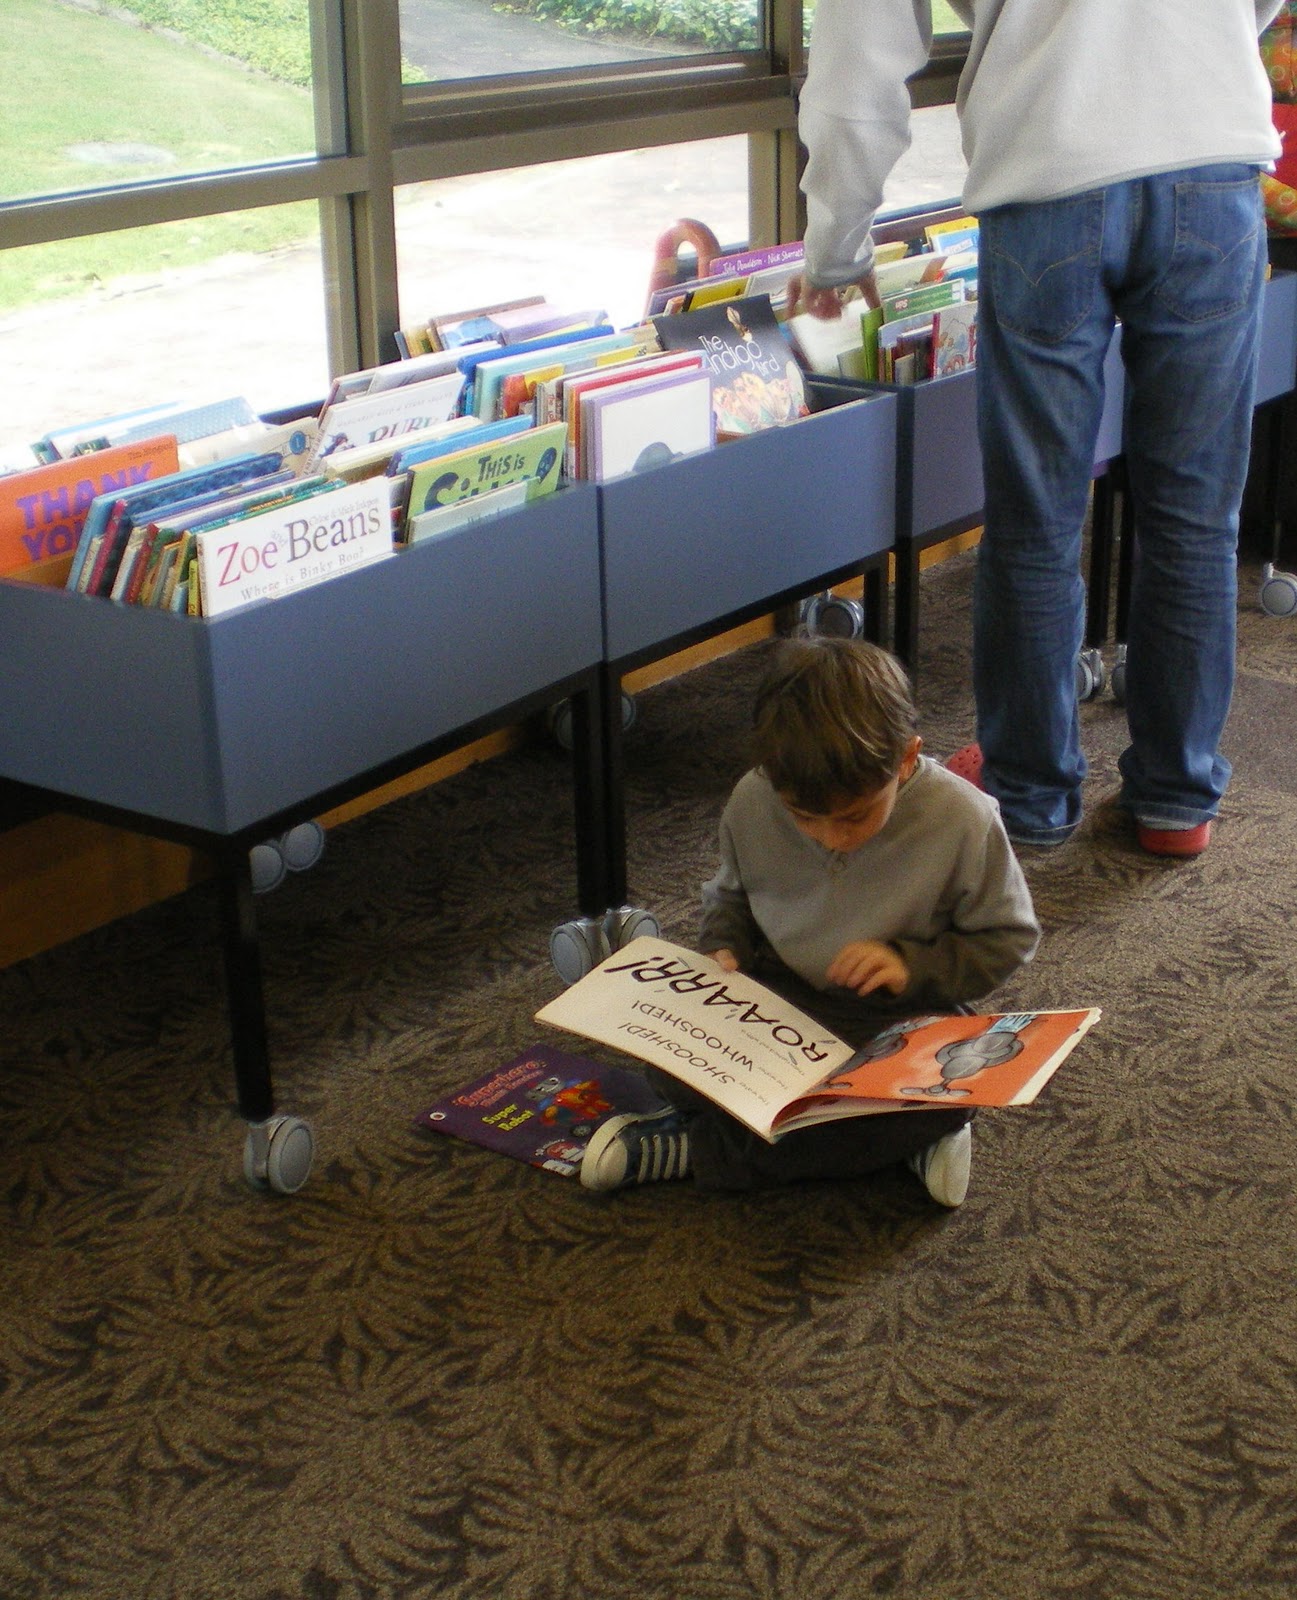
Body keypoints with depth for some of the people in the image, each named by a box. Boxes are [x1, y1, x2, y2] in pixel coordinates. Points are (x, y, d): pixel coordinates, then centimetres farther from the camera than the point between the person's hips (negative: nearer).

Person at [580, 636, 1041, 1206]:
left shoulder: (963, 820, -19)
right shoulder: (751, 802, -11)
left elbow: (1009, 939, -6)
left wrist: (913, 966, -21)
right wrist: (723, 951, -10)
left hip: (897, 1019, -1)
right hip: (775, 998, 2)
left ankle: (695, 1148, -22)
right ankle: (901, 1135, -18)